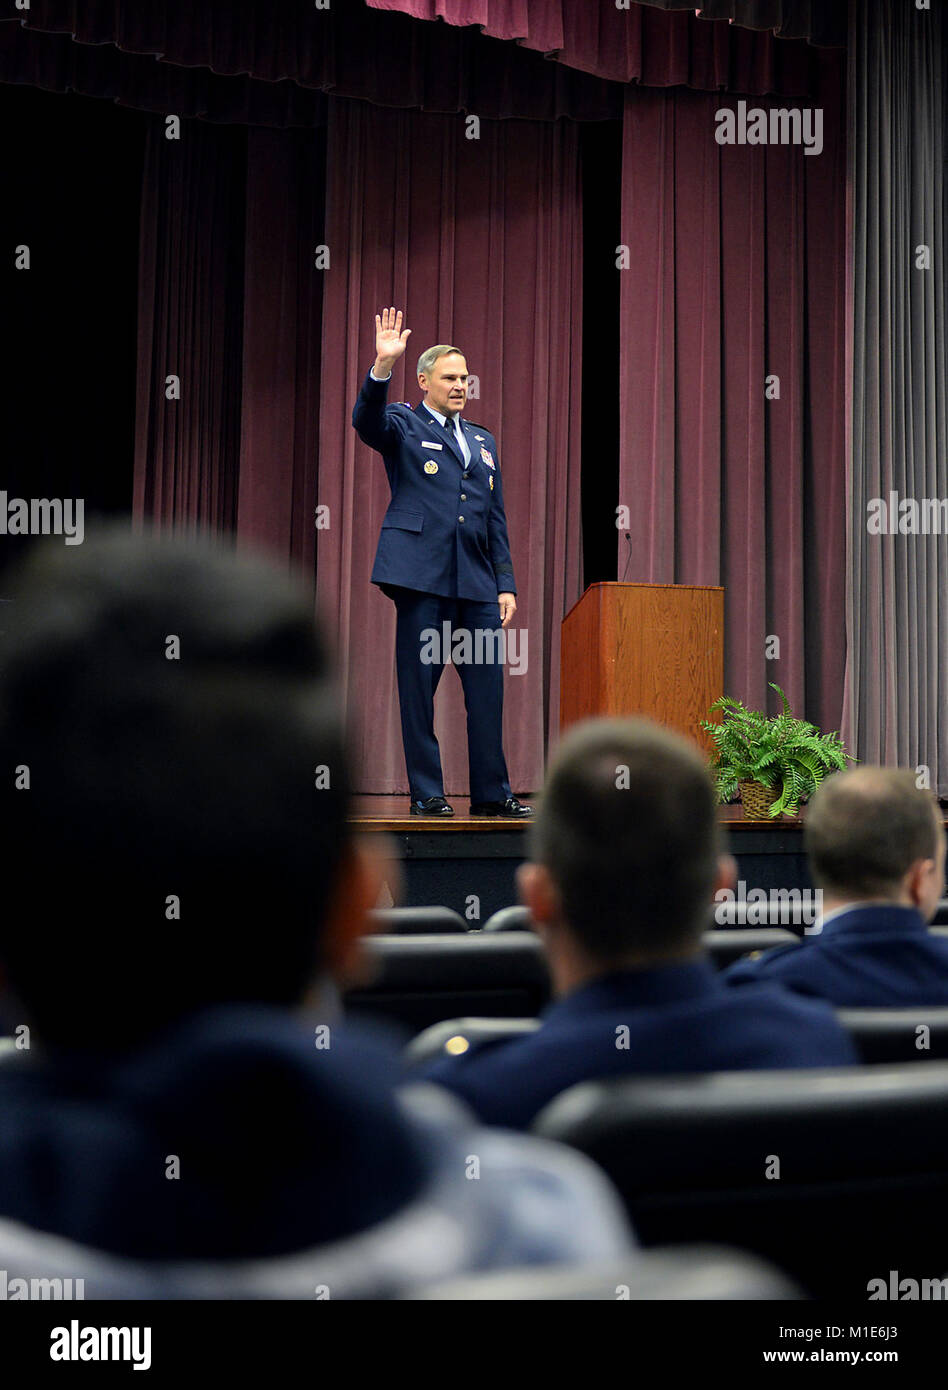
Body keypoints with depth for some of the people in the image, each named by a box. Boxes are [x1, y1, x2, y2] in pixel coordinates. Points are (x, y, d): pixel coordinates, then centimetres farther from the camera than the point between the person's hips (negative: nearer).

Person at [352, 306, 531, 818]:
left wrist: (505, 583, 11)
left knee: (488, 688, 2)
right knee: (419, 686, -2)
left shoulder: (483, 441, 22)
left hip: (477, 583, 5)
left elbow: (496, 519, 19)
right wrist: (382, 367, -30)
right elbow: (366, 421, -16)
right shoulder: (404, 425, 8)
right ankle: (426, 793, 6)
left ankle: (492, 794, 9)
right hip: (423, 574, -5)